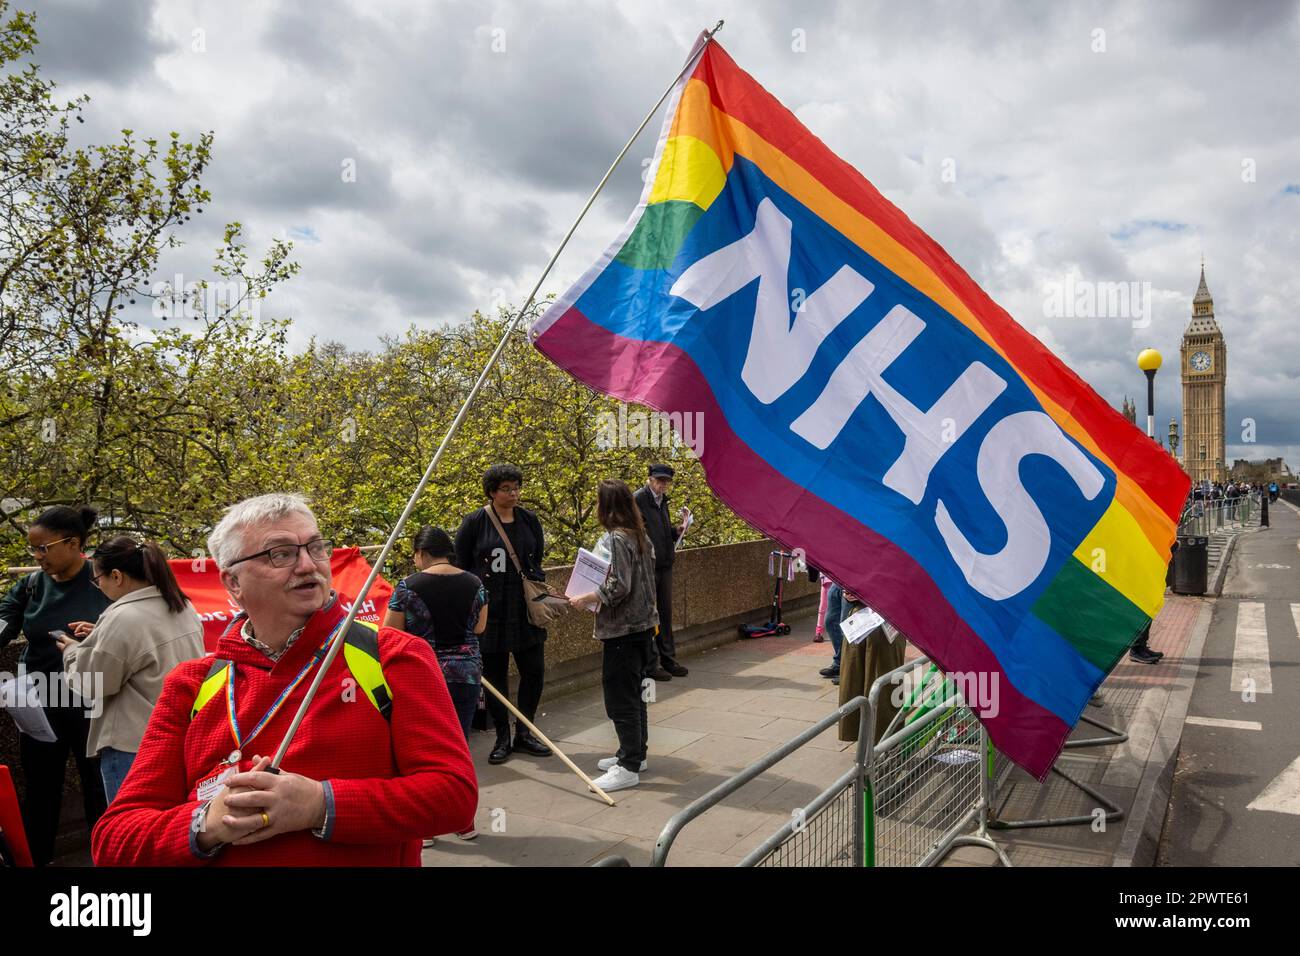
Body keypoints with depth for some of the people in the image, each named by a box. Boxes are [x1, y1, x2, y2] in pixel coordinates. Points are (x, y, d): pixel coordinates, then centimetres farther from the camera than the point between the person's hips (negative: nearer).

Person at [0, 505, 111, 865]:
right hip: (41, 704, 3)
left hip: (91, 704, -3)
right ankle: (34, 859, 29)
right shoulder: (30, 586, 2)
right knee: (40, 791, 14)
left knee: (99, 791, 8)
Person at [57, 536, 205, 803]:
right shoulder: (184, 607, 7)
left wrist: (73, 651, 7)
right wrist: (99, 636, 17)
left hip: (133, 747, -8)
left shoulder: (122, 619, -19)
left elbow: (93, 684, -10)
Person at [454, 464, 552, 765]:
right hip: (490, 612, -3)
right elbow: (460, 566, -1)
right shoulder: (475, 522, -6)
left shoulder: (529, 520, 5)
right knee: (495, 675, 7)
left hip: (525, 610, 4)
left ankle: (524, 734, 24)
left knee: (534, 670, 6)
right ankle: (502, 738, 21)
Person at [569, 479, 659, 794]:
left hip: (622, 631, -9)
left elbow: (618, 587, -24)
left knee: (620, 699, -2)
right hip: (642, 626, 10)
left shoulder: (616, 538, -18)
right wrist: (597, 594, 17)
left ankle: (628, 768, 5)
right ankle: (635, 753, 30)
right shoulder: (640, 536, 9)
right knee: (633, 694, 19)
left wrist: (585, 598, -11)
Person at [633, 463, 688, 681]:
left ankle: (668, 660, 26)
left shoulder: (662, 501, 14)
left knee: (665, 614, 16)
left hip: (665, 565, 9)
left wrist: (676, 531, 8)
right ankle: (650, 665, 8)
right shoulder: (638, 499, -13)